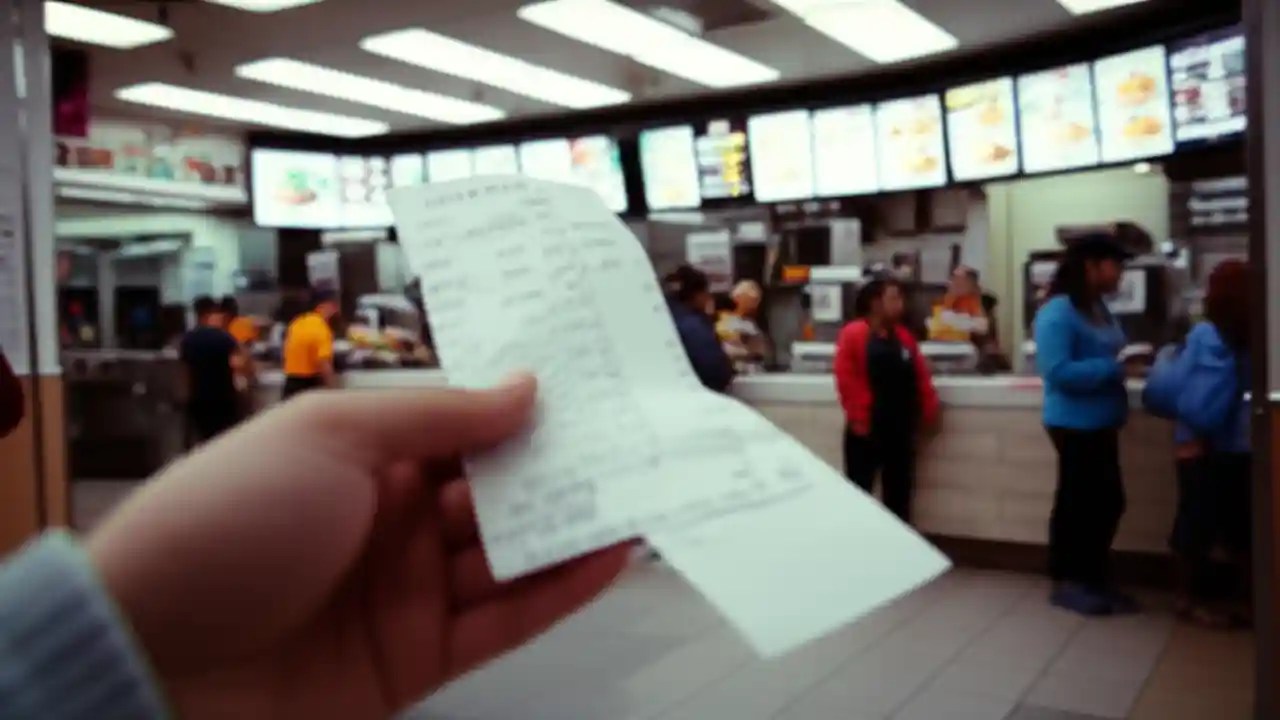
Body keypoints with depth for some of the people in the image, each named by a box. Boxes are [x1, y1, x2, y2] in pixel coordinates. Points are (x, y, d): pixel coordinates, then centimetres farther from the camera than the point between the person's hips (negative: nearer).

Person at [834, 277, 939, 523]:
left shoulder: (904, 336, 11)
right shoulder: (853, 335, -9)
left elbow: (921, 376, 12)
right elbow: (847, 380, -14)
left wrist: (928, 409, 4)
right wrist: (858, 417, -17)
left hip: (900, 428, 6)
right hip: (868, 428, -6)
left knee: (899, 490, 14)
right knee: (859, 490, 2)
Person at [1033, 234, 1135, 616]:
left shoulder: (1099, 309, 10)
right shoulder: (1058, 312, -18)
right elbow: (1057, 370, -25)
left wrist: (1127, 361, 0)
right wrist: (1114, 368, -22)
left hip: (1101, 422, 9)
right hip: (1075, 423, -9)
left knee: (1108, 501, 14)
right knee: (1077, 501, 2)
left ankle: (1093, 578, 27)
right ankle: (1067, 582, 17)